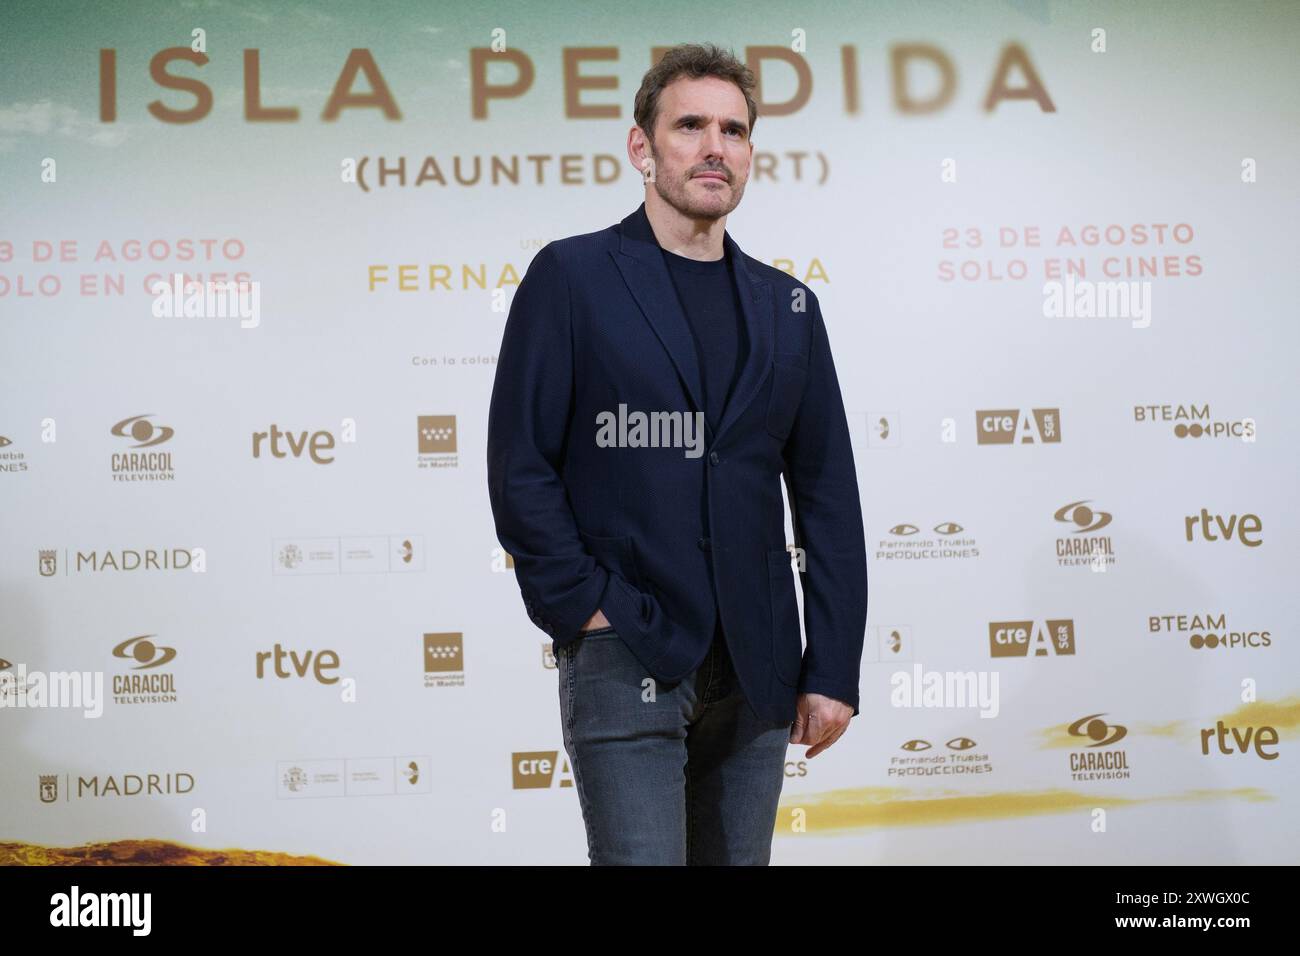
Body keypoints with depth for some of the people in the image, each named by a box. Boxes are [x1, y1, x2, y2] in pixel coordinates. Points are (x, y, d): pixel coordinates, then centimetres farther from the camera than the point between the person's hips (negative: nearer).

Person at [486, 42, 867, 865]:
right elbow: (521, 471, -5)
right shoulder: (572, 277, -1)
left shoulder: (787, 306, 11)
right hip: (625, 660, -4)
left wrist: (834, 670, 3)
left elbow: (828, 500, 8)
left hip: (755, 672, 4)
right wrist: (584, 608, -10)